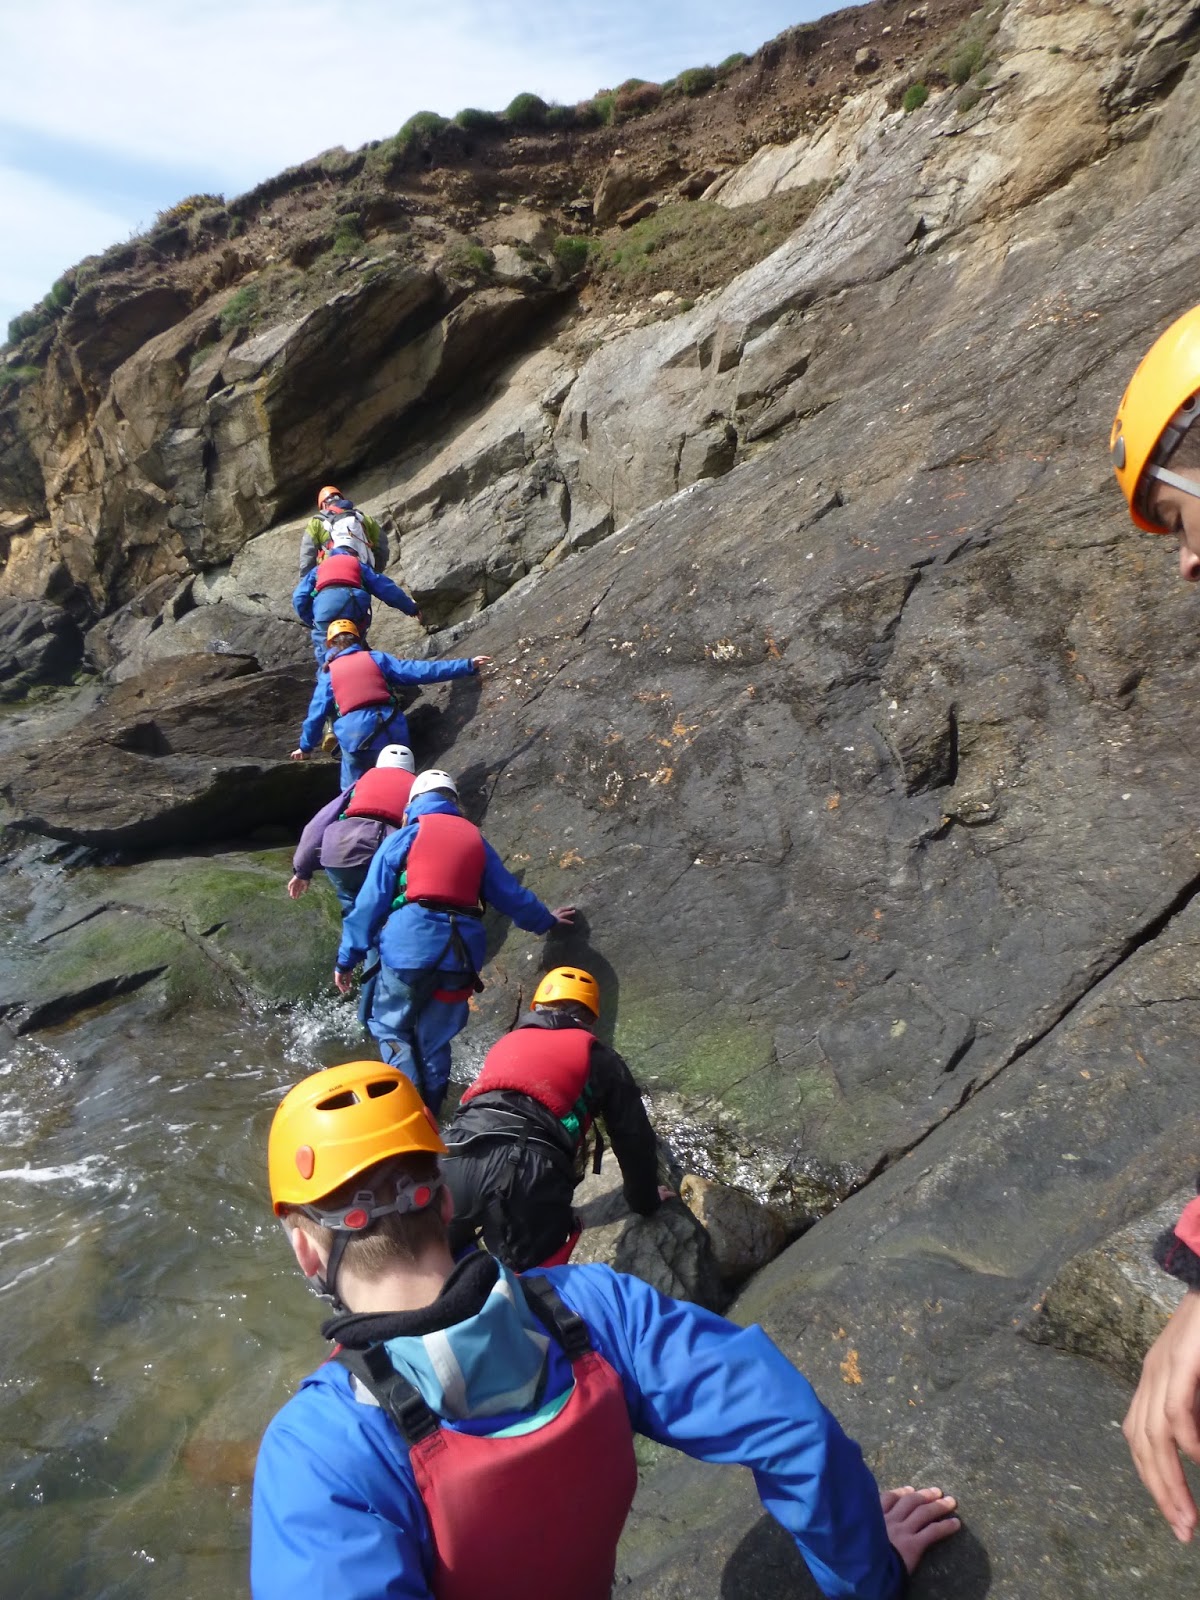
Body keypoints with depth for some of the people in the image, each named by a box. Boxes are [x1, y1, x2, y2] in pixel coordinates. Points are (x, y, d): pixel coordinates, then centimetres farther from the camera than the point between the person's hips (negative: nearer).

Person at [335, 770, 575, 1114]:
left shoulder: (403, 836, 6)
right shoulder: (476, 840, 15)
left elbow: (371, 901, 4)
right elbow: (509, 894, 22)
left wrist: (347, 959, 9)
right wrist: (544, 920, 39)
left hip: (410, 945, -3)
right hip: (462, 953, 3)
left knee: (390, 1027, 12)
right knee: (435, 1040, 16)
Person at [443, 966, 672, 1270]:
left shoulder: (506, 1043, 36)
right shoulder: (599, 1058, 25)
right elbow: (633, 1137, 28)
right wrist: (645, 1202, 47)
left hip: (455, 1157, 4)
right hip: (528, 1169, -4)